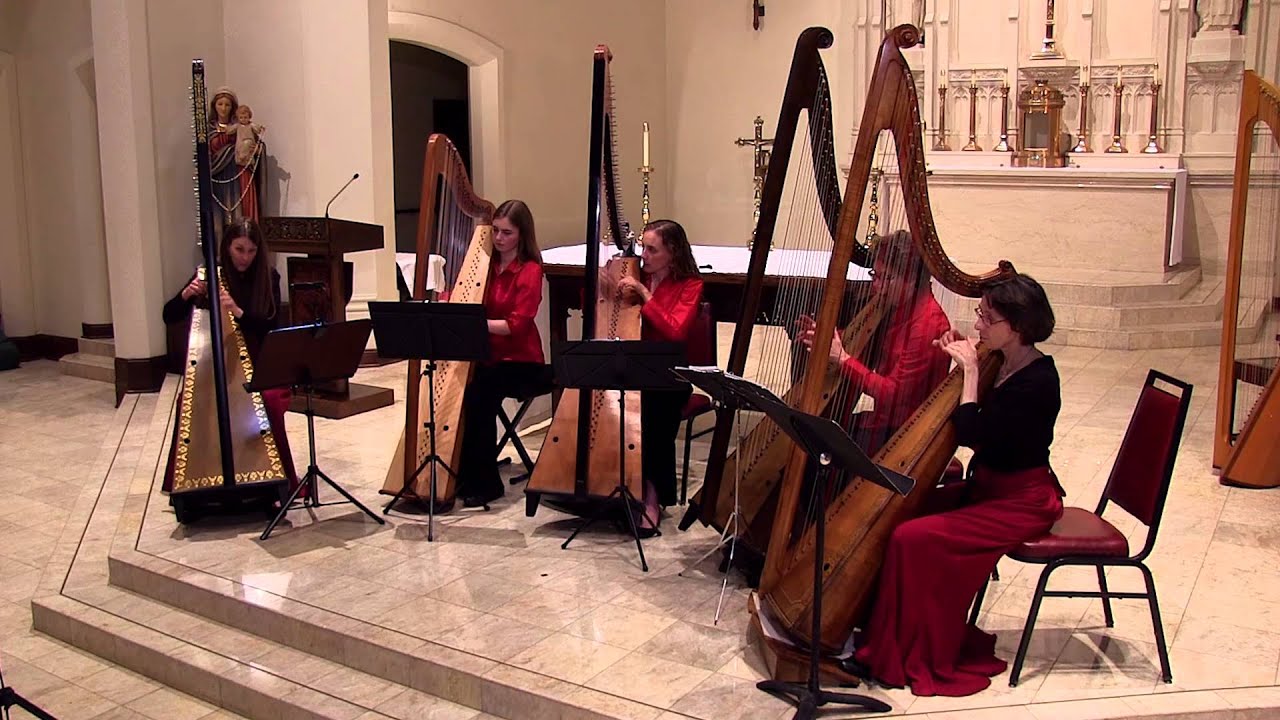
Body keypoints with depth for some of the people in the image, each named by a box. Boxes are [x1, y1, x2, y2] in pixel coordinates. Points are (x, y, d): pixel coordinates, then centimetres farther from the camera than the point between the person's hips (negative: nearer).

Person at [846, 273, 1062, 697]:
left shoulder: (1037, 381, -21)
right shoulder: (1000, 364, 5)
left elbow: (973, 434, -26)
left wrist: (970, 371, -18)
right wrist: (959, 362, 0)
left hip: (1021, 502, -9)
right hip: (988, 487, 9)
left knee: (913, 538, -22)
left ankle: (902, 660, -8)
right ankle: (882, 637, 5)